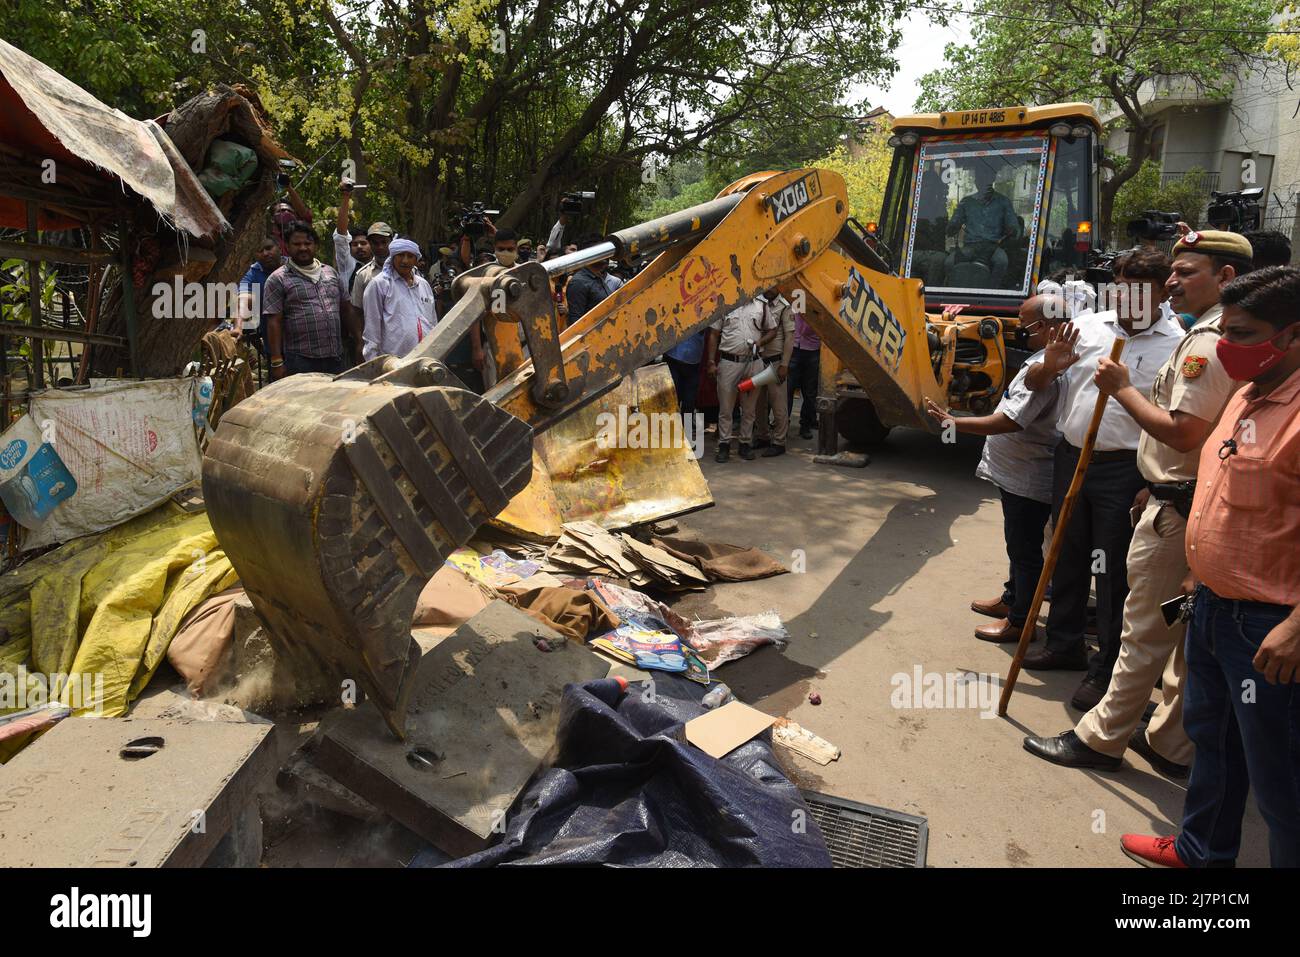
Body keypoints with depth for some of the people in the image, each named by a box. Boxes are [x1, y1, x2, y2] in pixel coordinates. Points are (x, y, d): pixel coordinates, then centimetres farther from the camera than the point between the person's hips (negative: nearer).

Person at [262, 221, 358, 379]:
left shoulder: (331, 272, 15)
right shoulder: (277, 279, 0)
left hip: (335, 359, 4)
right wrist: (277, 362, -11)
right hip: (300, 362, -4)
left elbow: (346, 311, 18)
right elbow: (274, 323, -5)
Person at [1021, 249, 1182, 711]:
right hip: (1070, 459, 5)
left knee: (1113, 572, 1)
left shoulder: (1177, 345, -6)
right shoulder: (1086, 326, 6)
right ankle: (1064, 643, 34)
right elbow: (1032, 384, 12)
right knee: (1068, 556, 16)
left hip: (1125, 470, -5)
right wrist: (1049, 367, -11)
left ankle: (1105, 670, 14)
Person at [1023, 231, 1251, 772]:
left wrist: (1121, 389, -15)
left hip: (1176, 512, -10)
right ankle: (1172, 744, 26)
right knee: (1186, 636, 15)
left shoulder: (1208, 343, -18)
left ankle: (1101, 737, 11)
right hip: (1191, 501, 10)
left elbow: (1183, 432, -26)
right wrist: (1159, 485, 22)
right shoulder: (1227, 336, 16)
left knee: (1146, 633, 0)